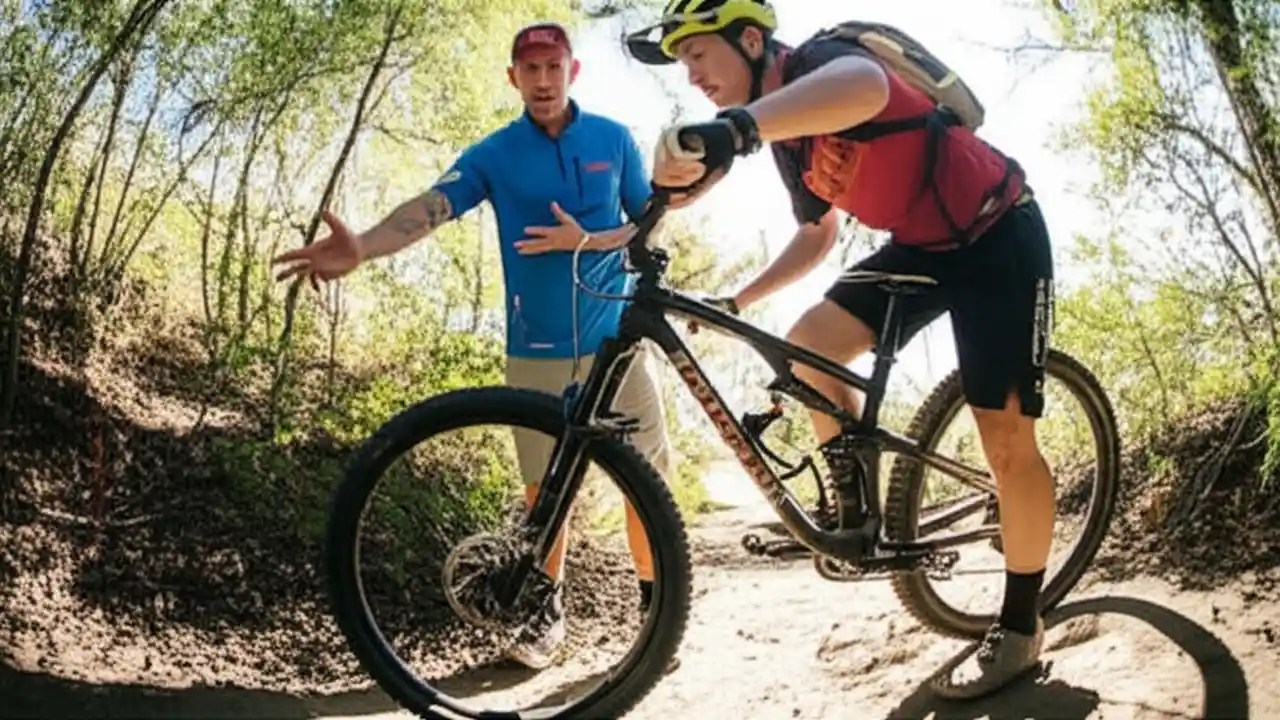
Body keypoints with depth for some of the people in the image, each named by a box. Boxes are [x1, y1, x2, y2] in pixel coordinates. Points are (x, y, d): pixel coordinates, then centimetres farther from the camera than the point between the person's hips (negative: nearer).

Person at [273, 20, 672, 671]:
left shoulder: (613, 139, 2)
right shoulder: (495, 153, -1)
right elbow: (429, 208, -16)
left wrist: (585, 240, -15)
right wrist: (361, 247, -36)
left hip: (616, 339, 0)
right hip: (537, 349, 0)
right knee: (544, 488, 7)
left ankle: (657, 600, 20)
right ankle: (548, 612, 23)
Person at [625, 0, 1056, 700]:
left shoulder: (819, 59, -20)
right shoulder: (787, 133, 5)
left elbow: (866, 87, -48)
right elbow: (816, 235, 18)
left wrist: (731, 128, -65)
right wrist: (737, 300, 9)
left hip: (997, 234, -8)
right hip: (921, 244, 8)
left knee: (1006, 438, -8)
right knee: (805, 348, -7)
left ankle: (1019, 625, 8)